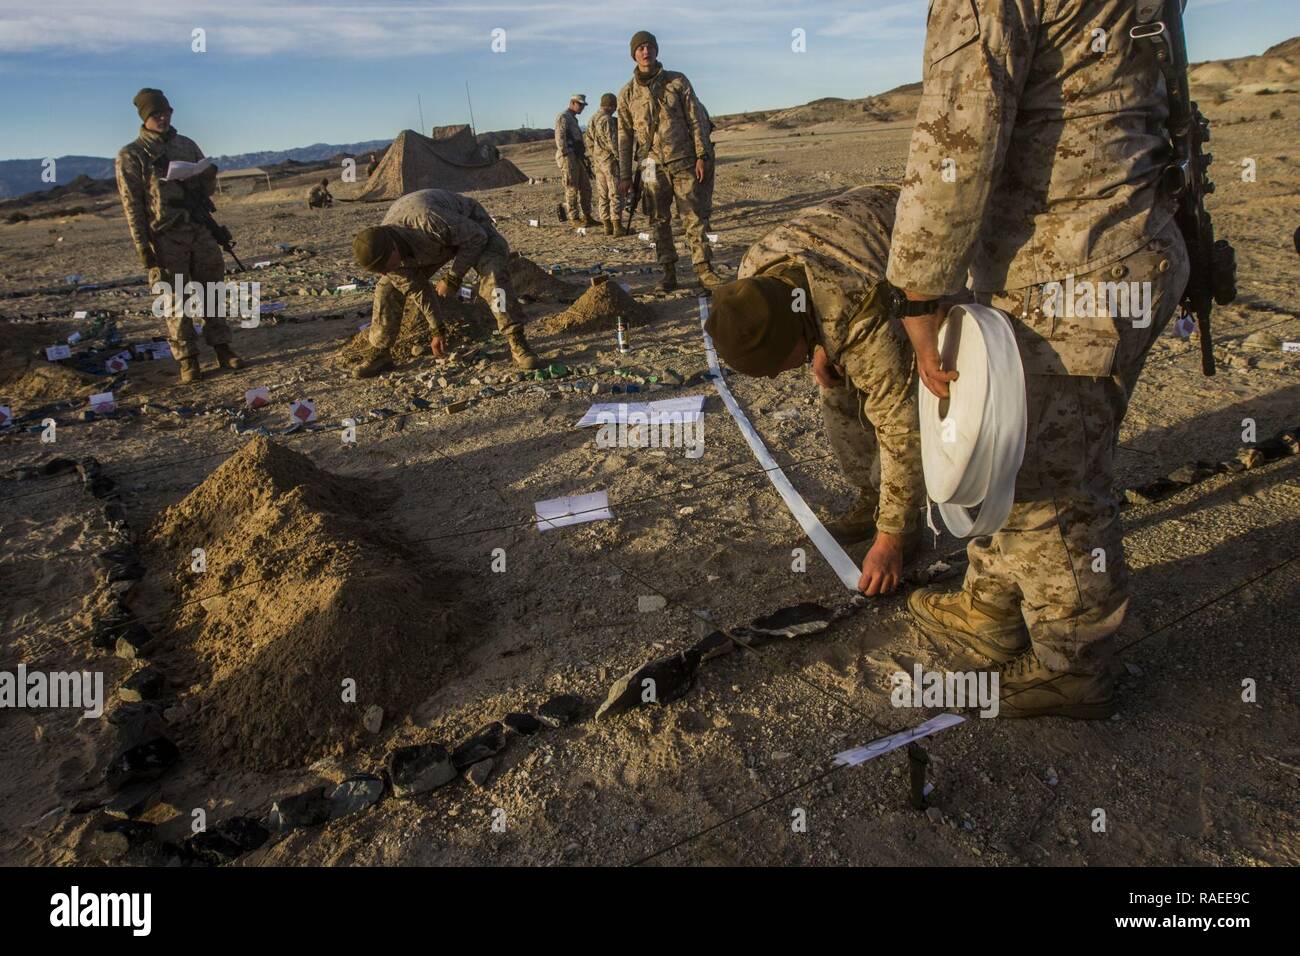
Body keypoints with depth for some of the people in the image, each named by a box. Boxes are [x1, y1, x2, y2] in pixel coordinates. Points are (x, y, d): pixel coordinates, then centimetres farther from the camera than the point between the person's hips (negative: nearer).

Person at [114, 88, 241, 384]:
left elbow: (206, 191, 16)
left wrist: (210, 175, -7)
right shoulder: (131, 156, -1)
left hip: (201, 230, 4)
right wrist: (143, 247, -11)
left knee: (211, 293, 7)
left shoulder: (188, 145, 12)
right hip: (166, 238, -4)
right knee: (176, 302, -1)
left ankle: (222, 349, 14)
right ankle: (188, 361, 4)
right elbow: (131, 204, -5)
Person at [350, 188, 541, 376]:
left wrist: (452, 279, -28)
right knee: (388, 286, -6)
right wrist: (437, 329, -4)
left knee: (493, 274, -33)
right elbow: (414, 289, -9)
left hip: (471, 229, -5)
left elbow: (477, 237, -29)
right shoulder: (382, 251, -23)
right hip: (437, 243, 5)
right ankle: (380, 354, 6)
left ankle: (518, 345, -28)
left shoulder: (430, 220, -45)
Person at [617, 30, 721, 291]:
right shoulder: (627, 93, 6)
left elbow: (696, 120, 3)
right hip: (652, 167, 1)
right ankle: (669, 273, 10)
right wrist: (625, 175, 4)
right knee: (660, 221, 4)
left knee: (695, 217, -4)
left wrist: (702, 156, -6)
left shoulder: (678, 82, 4)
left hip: (684, 162, -1)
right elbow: (625, 135, 8)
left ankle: (704, 269, -2)